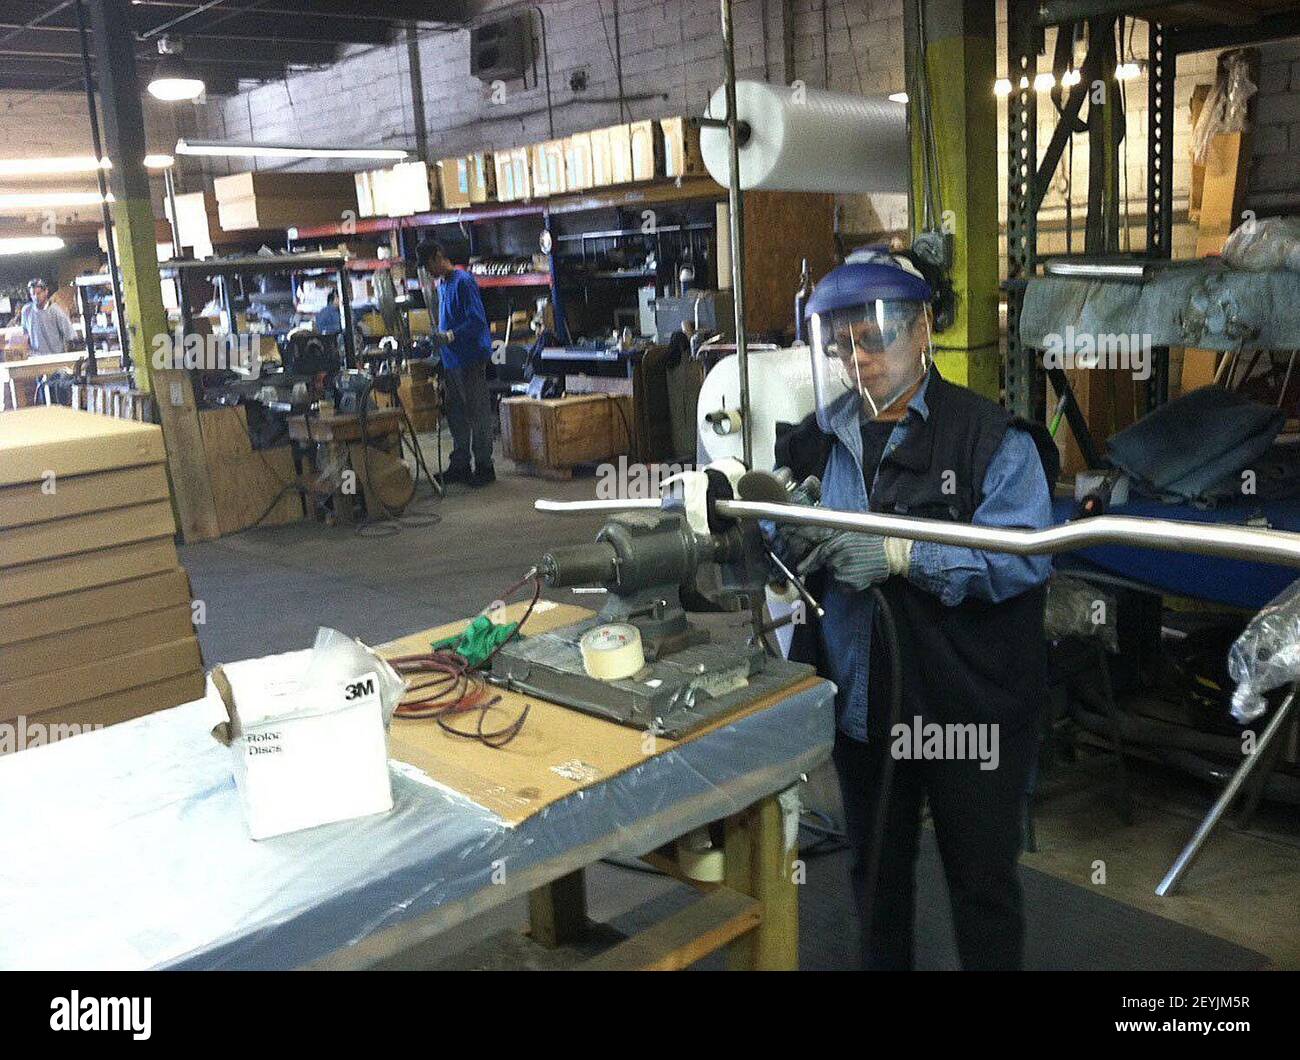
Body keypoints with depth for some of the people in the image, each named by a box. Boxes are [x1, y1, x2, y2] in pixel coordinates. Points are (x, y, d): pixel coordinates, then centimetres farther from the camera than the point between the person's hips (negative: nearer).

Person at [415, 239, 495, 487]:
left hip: (471, 358, -10)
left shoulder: (463, 281, -13)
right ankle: (459, 465, 22)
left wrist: (450, 336, -29)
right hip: (452, 360, 10)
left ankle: (484, 466, 4)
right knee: (456, 414, 14)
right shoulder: (442, 284, 16)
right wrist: (437, 338, 13)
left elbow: (477, 321, -20)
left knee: (478, 413, -3)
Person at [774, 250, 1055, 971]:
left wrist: (901, 554, -30)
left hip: (969, 704, -4)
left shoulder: (991, 436, -10)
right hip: (861, 696, 5)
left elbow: (1026, 555, -22)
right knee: (876, 867, 23)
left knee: (982, 878, 12)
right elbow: (790, 562, 7)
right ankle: (881, 962, 44)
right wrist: (793, 535, -17)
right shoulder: (821, 438, 5)